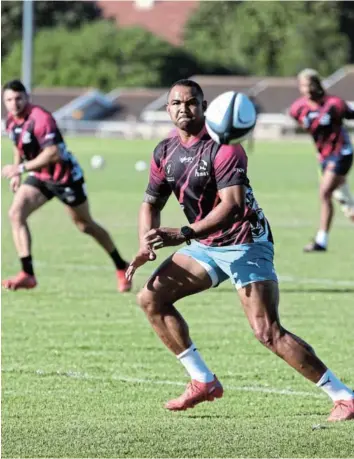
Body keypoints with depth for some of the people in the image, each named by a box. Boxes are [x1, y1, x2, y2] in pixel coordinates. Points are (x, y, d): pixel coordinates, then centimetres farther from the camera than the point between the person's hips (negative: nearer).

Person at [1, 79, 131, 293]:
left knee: (86, 225, 8)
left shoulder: (40, 118, -27)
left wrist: (21, 168, -34)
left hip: (66, 176, -7)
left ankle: (122, 267, 28)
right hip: (39, 177, 7)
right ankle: (28, 274, -16)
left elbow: (53, 154, -34)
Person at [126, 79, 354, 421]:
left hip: (245, 245, -8)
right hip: (205, 247, 8)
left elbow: (232, 205, -28)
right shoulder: (165, 153, 5)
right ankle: (203, 381, 6)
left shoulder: (222, 148, -18)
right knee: (150, 297, -1)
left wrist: (183, 235, -36)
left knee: (268, 332, -18)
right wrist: (146, 246, -5)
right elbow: (151, 203, 14)